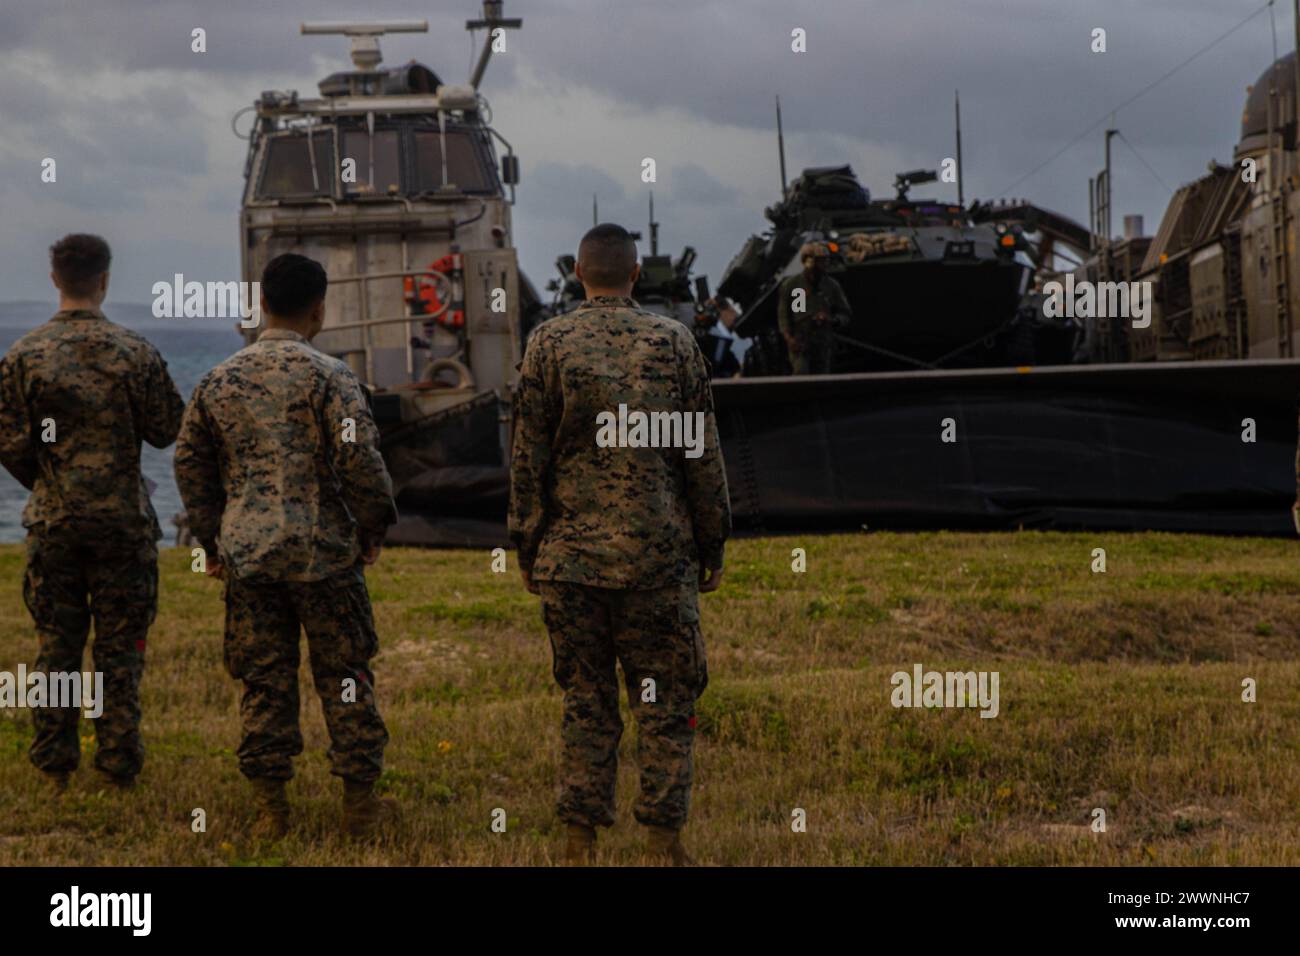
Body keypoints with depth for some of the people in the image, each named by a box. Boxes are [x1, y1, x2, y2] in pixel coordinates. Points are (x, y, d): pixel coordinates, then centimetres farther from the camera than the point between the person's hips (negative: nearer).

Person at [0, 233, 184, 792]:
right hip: (123, 519, -1)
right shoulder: (135, 352, -6)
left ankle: (55, 767, 13)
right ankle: (119, 767, 8)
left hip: (53, 521, 1)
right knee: (120, 647, 6)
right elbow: (168, 431, -1)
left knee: (56, 645, 10)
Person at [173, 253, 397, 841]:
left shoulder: (220, 380, 6)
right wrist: (374, 525, -2)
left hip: (246, 555, 4)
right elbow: (359, 457, -16)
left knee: (264, 681, 9)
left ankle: (270, 809, 12)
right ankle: (359, 804, 13)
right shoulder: (326, 376, -9)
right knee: (344, 678, 7)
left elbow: (190, 462, 12)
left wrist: (211, 538, 20)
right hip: (323, 551, -4)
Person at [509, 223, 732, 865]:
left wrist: (527, 549, 10)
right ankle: (663, 840, 4)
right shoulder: (673, 341, 1)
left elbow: (527, 457, 1)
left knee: (585, 701, 8)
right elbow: (702, 454, 3)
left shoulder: (548, 343, 0)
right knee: (666, 701, 6)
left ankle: (581, 841, 8)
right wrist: (711, 546, 11)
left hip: (572, 555, 1)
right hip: (659, 555, -1)